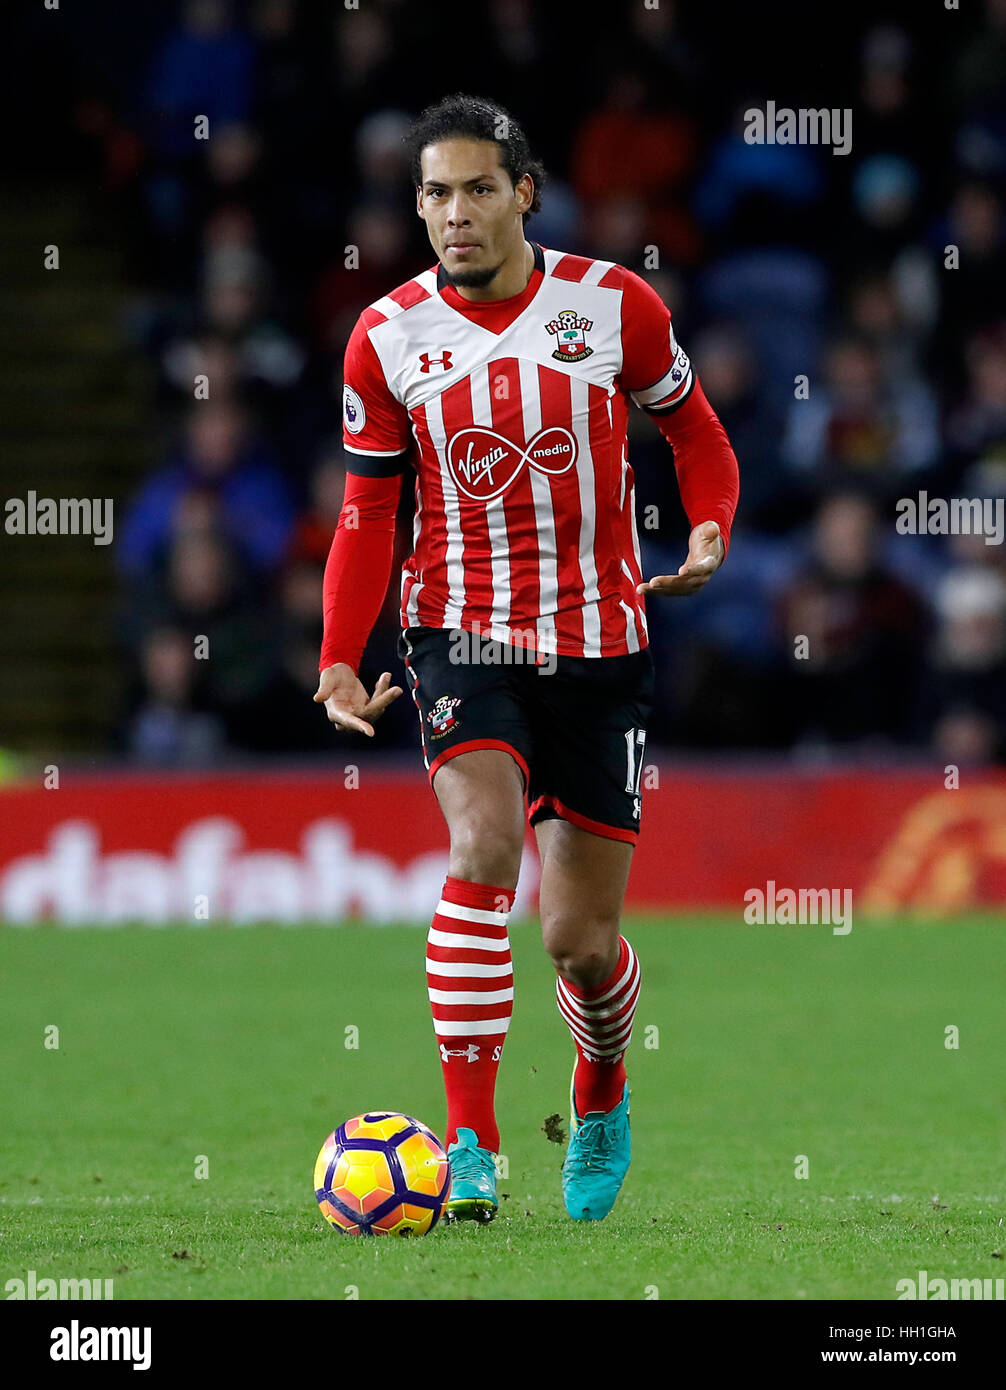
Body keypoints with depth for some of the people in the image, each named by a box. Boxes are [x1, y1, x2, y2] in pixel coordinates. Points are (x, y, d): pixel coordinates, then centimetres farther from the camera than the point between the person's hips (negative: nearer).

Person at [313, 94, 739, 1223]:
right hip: (461, 633, 0)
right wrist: (338, 663, -5)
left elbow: (694, 430, 10)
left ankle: (602, 1092, 38)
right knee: (483, 847, -28)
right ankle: (471, 1149, -25)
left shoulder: (613, 306, -4)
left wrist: (712, 531, -11)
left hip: (599, 644, 0)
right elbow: (367, 515, 7)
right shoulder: (388, 337, -1)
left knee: (582, 943, 3)